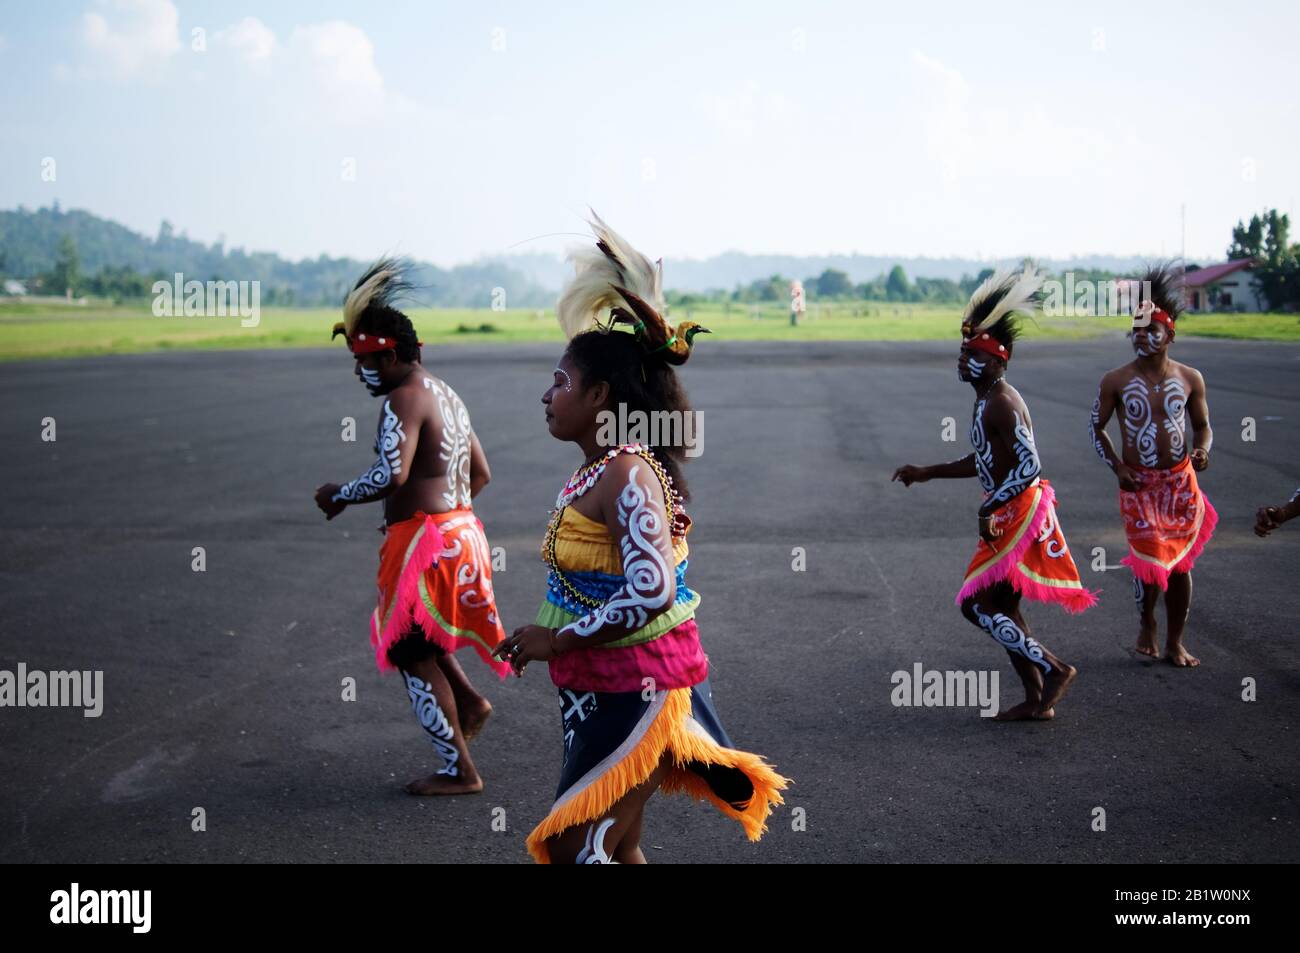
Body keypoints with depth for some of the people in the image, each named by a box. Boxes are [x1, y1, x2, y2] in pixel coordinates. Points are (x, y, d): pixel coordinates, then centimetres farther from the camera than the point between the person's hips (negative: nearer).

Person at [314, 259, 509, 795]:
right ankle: (469, 701, 14)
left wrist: (339, 497, -14)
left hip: (423, 540, -10)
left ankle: (459, 771, 7)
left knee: (411, 653, 2)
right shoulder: (446, 395, 16)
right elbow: (480, 473, 20)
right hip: (460, 530, 10)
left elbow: (391, 474, -29)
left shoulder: (403, 399, -15)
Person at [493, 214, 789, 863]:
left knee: (574, 849, -6)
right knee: (614, 848, 18)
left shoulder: (627, 475, -21)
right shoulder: (600, 471, 8)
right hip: (606, 689, 10)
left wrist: (557, 640, -22)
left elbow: (651, 592, -30)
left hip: (636, 692, -10)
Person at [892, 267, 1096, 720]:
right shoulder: (988, 401, 13)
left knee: (976, 604, -7)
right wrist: (926, 473, 22)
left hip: (1019, 514, -10)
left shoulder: (1002, 404, -19)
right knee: (1002, 608, 14)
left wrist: (991, 508, -29)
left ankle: (1053, 668, -3)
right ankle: (1036, 699, 19)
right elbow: (983, 460, 24)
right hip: (1010, 513, 10)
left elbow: (1029, 466, -28)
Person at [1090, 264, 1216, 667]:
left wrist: (1202, 450, -11)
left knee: (1180, 563, 7)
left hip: (1181, 482, 2)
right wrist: (1117, 467, -9)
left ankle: (1175, 642, 21)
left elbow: (1202, 425, 11)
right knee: (1150, 559, -11)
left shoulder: (1189, 378, 0)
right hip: (1138, 484, -2)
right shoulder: (1116, 381, -5)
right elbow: (1097, 427, 3)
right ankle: (1146, 623, 19)